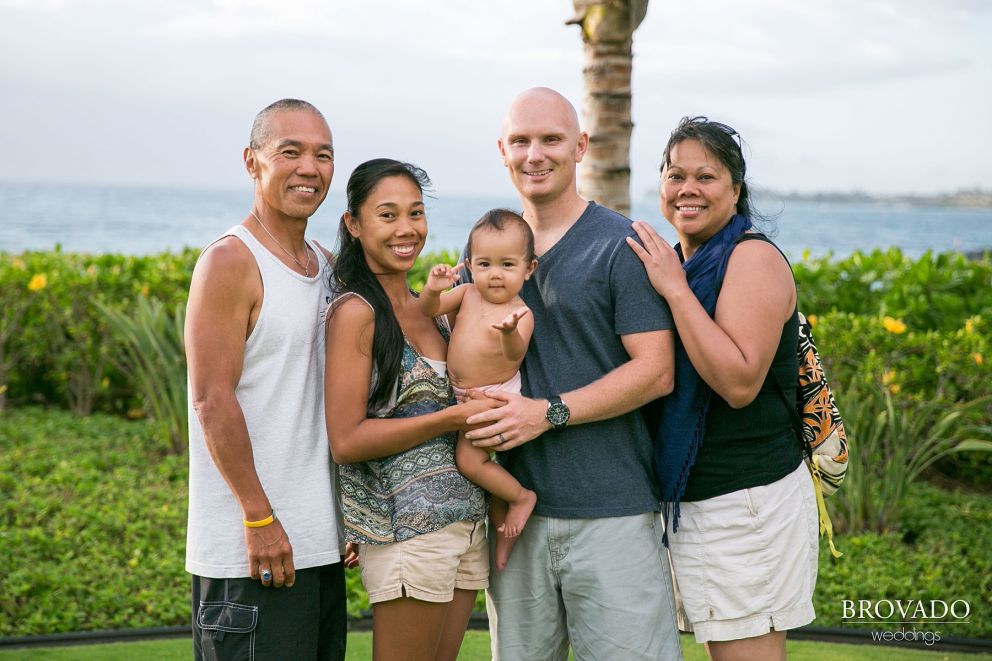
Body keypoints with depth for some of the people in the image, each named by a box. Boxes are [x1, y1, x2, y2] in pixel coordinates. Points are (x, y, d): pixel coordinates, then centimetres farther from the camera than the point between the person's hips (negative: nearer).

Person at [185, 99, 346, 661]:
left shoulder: (327, 266, 13)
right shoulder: (231, 262, -11)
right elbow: (212, 400, -16)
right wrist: (260, 518, -17)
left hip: (321, 544, 8)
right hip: (252, 550, -8)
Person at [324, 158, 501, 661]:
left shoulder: (428, 310, 13)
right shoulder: (355, 311, -10)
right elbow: (346, 441, -15)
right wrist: (456, 417, -16)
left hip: (467, 520, 7)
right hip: (406, 529, -7)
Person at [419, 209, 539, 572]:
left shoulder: (519, 313, -16)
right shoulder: (467, 294, 2)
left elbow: (515, 356, -32)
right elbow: (427, 310, -2)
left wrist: (509, 333, -54)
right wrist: (433, 289, -24)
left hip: (496, 398, -7)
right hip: (465, 400, 7)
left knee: (469, 460, -17)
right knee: (484, 463, 15)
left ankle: (520, 496, 4)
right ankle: (504, 529, 30)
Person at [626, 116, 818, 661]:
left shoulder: (753, 257, -13)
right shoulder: (676, 263, 14)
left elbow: (740, 383, -23)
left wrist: (675, 290, -21)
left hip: (747, 502, -9)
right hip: (693, 498, 9)